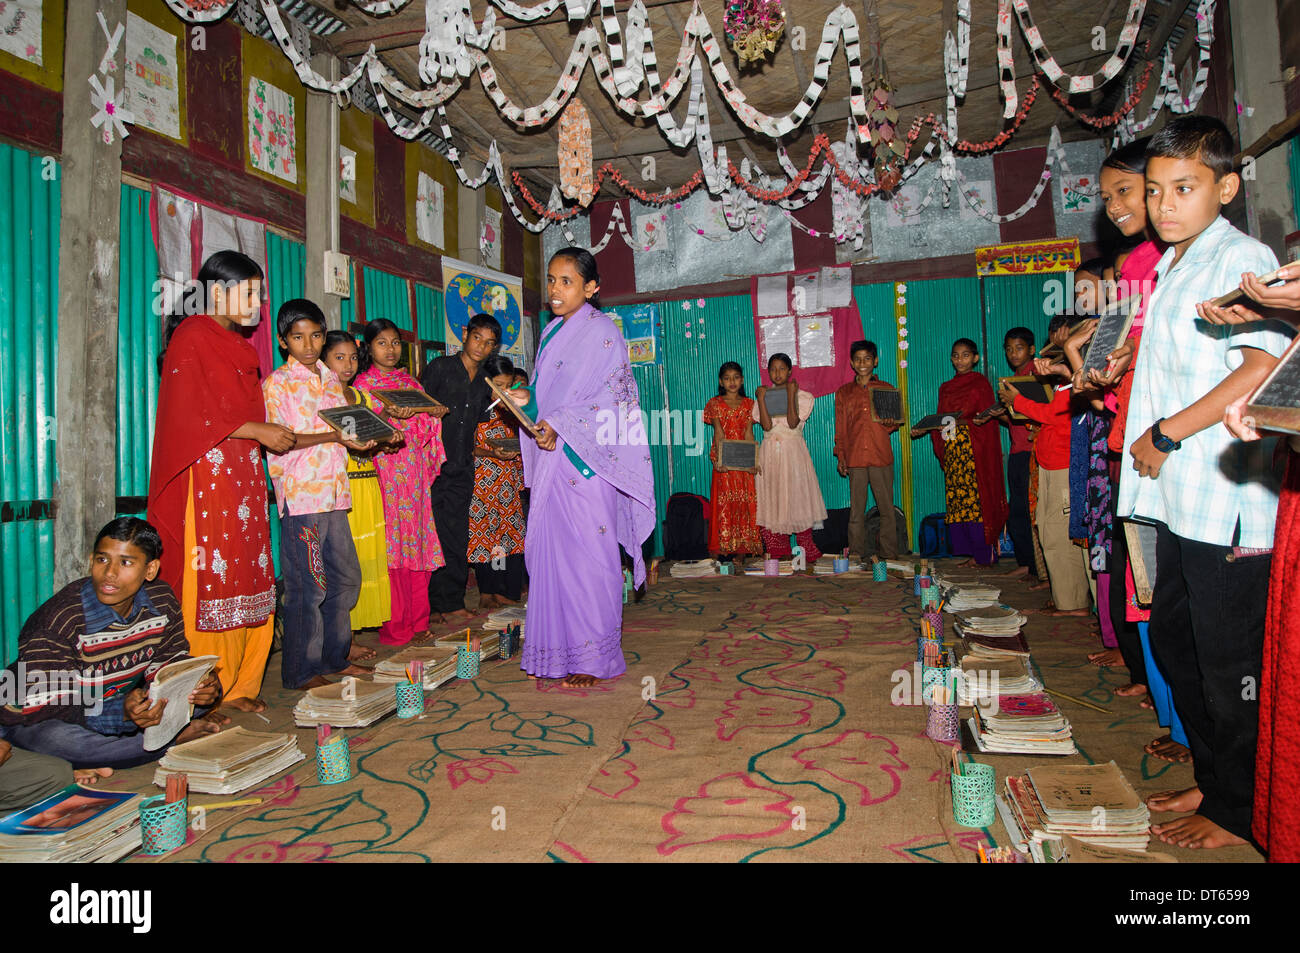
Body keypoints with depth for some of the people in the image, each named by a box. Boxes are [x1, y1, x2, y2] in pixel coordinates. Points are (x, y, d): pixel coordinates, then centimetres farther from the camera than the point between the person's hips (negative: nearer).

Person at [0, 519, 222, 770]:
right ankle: (178, 736, -18)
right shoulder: (60, 620, -27)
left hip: (122, 701, 5)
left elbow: (170, 662, 0)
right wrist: (120, 713, -46)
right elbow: (43, 705, -30)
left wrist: (200, 683, -24)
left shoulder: (162, 601, -10)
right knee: (61, 737, -40)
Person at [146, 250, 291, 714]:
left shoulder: (238, 345, 21)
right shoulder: (191, 338, -5)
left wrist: (275, 438, 13)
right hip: (206, 478, -8)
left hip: (242, 475, 8)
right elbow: (188, 418, -13)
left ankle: (239, 686, 14)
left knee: (248, 582, 6)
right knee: (208, 585, -6)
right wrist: (257, 430, -13)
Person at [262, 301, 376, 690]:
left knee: (346, 577, 11)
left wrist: (367, 438, 0)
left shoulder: (332, 380, 17)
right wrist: (333, 436, -22)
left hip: (334, 493, 7)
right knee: (307, 585, -3)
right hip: (300, 496, -7)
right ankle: (301, 670, 8)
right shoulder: (277, 383, -2)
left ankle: (335, 657, 25)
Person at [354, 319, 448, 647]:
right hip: (384, 469, -5)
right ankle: (395, 628, 0)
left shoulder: (409, 381, 19)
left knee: (418, 541, 4)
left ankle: (418, 621, 13)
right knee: (391, 545, -7)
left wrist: (435, 414, -1)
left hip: (413, 469, 5)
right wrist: (389, 415, -26)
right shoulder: (364, 382, 3)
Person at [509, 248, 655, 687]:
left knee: (587, 554, -4)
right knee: (549, 550, 7)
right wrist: (528, 401, 7)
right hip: (552, 458, 8)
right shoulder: (552, 332, 18)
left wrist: (559, 428, -22)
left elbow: (607, 400, -14)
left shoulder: (599, 331, -6)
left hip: (585, 459, -8)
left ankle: (595, 658, 7)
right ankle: (556, 653, 17)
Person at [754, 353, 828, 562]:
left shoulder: (802, 396, 4)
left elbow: (793, 423, -12)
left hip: (793, 453, -2)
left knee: (797, 499, -5)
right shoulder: (763, 396, 10)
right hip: (770, 454, 2)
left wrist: (791, 395, -11)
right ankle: (777, 558, 6)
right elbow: (767, 425, -5)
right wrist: (761, 399, -8)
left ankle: (807, 554, 3)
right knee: (770, 502, -1)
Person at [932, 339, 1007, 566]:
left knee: (977, 499, -10)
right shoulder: (945, 388, 19)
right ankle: (972, 553, 7)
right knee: (957, 500, 1)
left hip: (974, 449, -6)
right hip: (952, 450, 6)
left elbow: (986, 419, -6)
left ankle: (985, 554, -4)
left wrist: (963, 422, -22)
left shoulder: (981, 383, 1)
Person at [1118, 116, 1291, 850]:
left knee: (1228, 664, 1)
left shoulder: (1241, 258, -9)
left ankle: (1237, 813, 18)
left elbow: (1265, 369, -22)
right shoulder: (1171, 268, 18)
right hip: (1178, 494, 9)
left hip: (1227, 498, -9)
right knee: (1174, 639, 17)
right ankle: (1212, 780, 33)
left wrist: (1166, 434, -18)